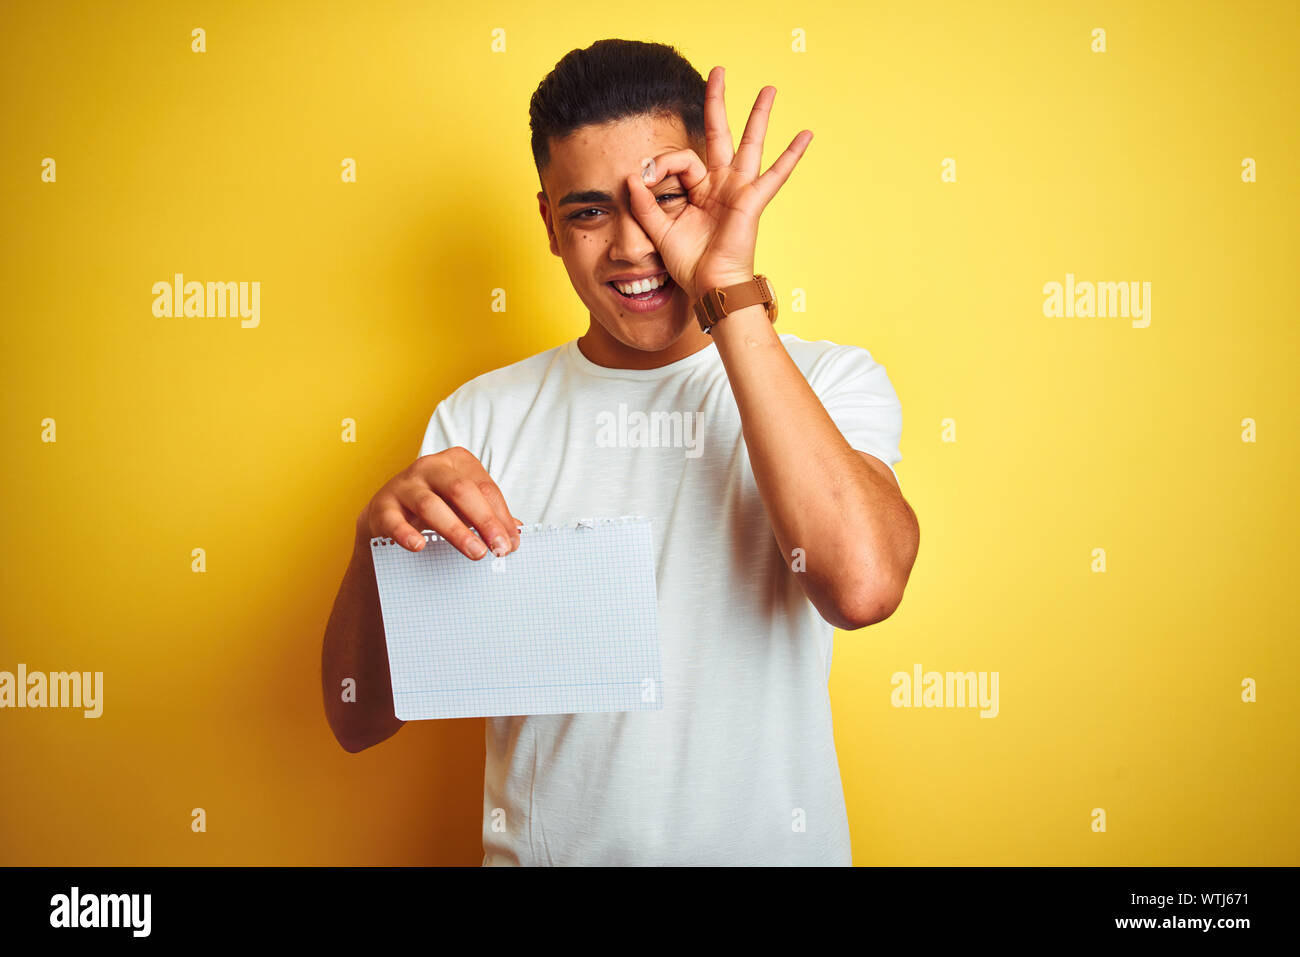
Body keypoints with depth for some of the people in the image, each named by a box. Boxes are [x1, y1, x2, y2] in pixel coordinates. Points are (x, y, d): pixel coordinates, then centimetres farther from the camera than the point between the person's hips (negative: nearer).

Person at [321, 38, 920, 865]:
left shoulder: (832, 382, -7)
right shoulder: (481, 417, -2)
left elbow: (863, 583, -29)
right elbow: (361, 722, -3)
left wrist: (731, 293, -23)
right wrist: (383, 541, -24)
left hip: (765, 843, -1)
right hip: (540, 844, 1)